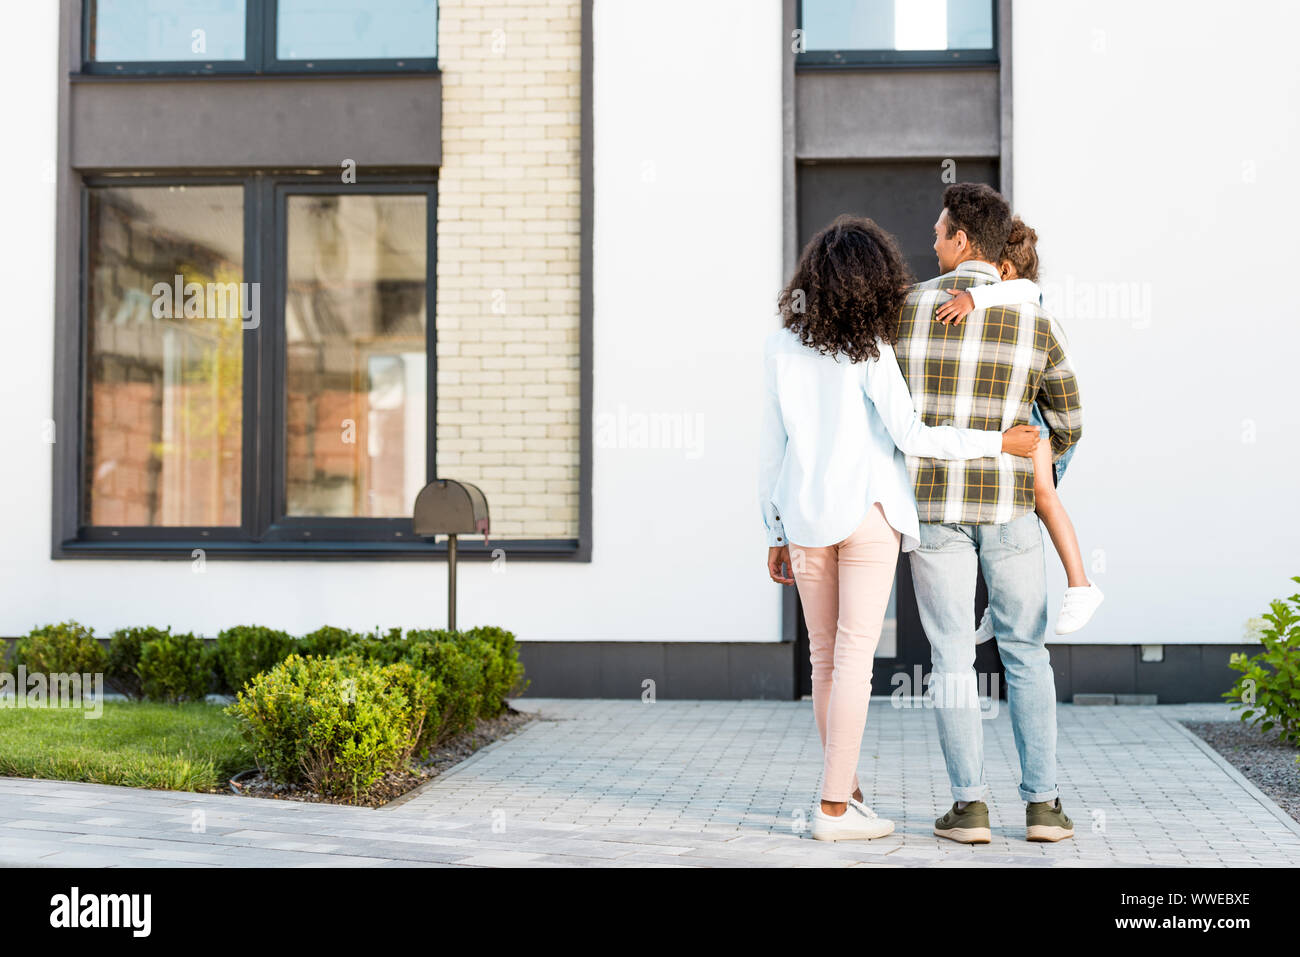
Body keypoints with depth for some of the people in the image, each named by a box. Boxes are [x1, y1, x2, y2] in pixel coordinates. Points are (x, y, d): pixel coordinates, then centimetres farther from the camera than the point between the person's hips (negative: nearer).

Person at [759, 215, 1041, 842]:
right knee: (854, 657, -1)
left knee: (823, 658, 13)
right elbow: (910, 436, -13)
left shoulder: (783, 348, 3)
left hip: (804, 517, 5)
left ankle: (848, 790, 23)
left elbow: (772, 449, 5)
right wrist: (998, 442, -5)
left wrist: (776, 535, 12)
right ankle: (834, 807, 0)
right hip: (866, 513, -4)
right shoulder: (869, 349, -10)